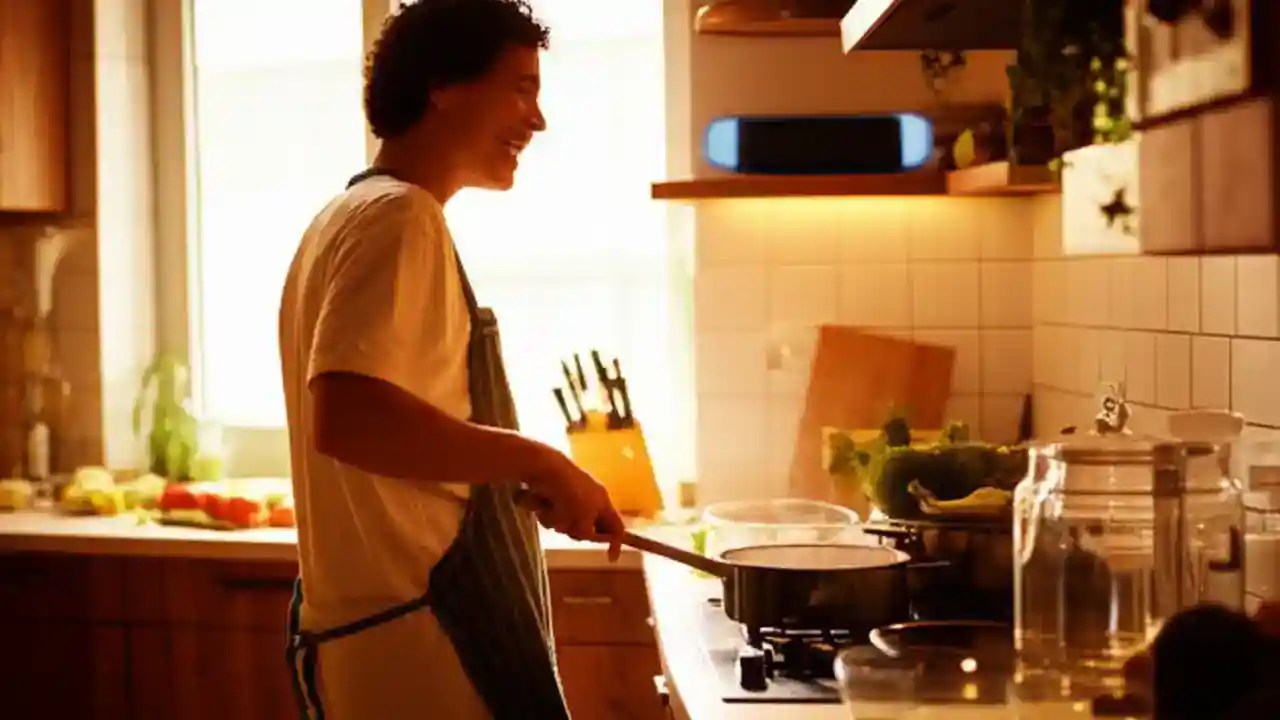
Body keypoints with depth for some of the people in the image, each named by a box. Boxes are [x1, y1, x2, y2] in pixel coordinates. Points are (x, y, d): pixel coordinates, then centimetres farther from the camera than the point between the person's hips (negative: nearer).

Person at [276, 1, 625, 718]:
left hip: (389, 630, 10)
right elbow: (346, 416, -28)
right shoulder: (399, 216, -13)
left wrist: (522, 478, 19)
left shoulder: (356, 214, 17)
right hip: (423, 648, -10)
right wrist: (541, 464, -20)